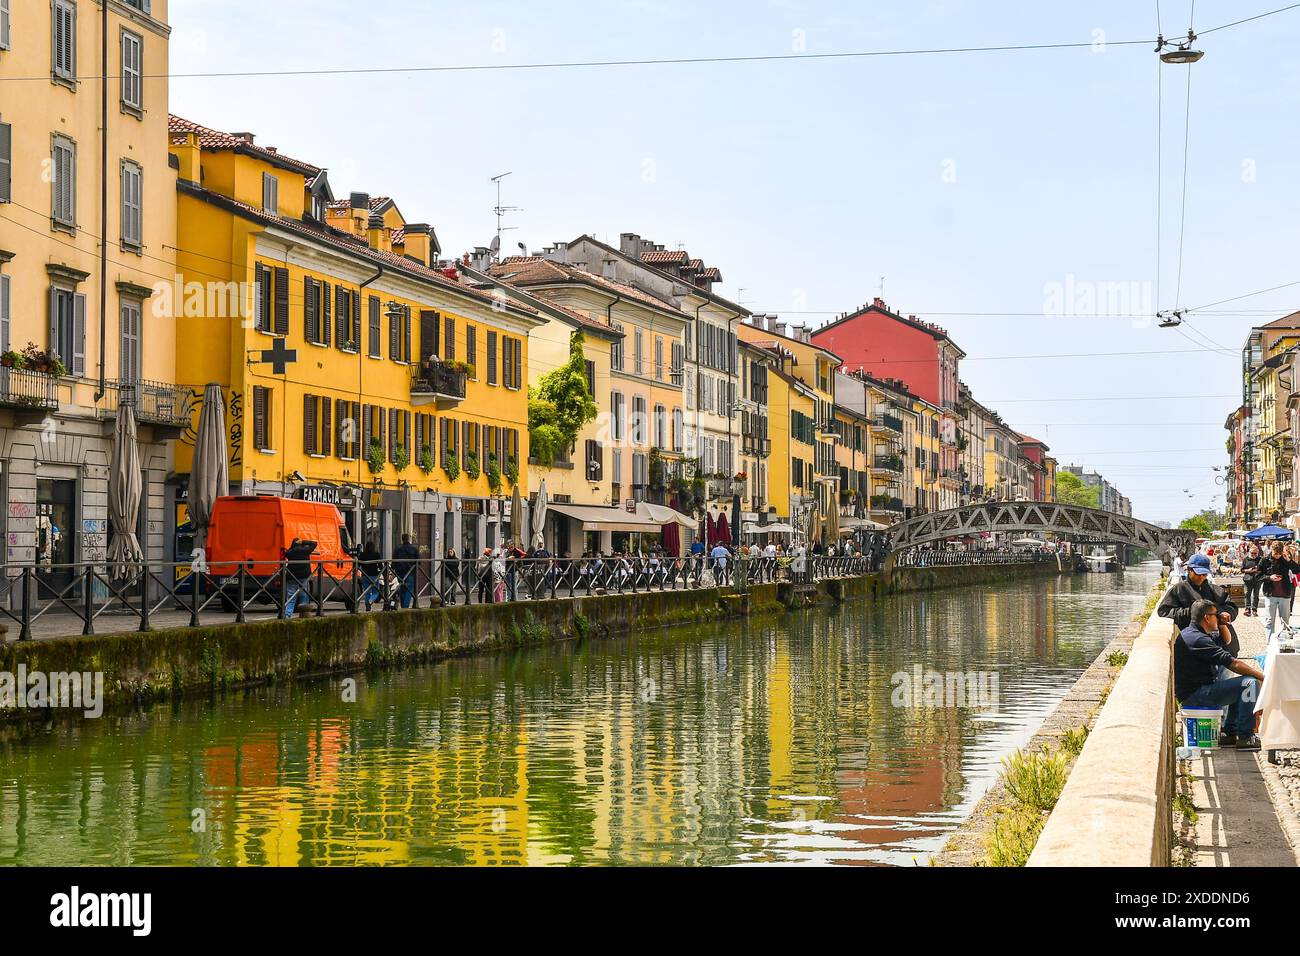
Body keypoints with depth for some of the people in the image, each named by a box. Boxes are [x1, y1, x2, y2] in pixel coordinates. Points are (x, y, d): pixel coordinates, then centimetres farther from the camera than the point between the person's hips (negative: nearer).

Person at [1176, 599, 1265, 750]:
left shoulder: (1189, 633, 13)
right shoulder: (1198, 640, -20)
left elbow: (1226, 641, 30)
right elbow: (1233, 664, -22)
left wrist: (1222, 624, 11)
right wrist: (1263, 676, -15)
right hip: (1194, 696, -11)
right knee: (1250, 684, -16)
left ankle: (1230, 732, 22)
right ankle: (1245, 737, -11)